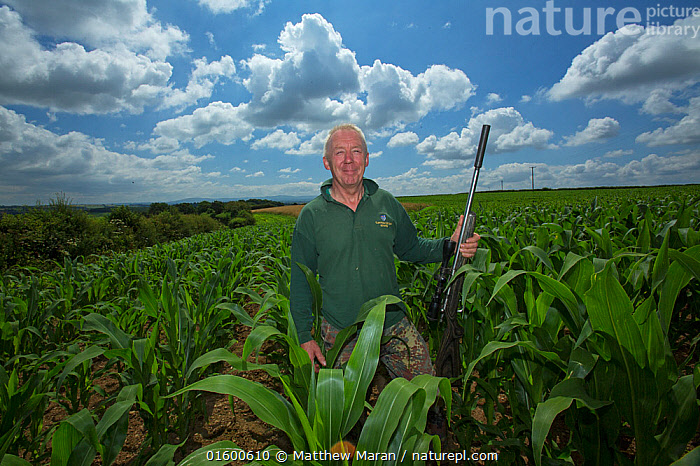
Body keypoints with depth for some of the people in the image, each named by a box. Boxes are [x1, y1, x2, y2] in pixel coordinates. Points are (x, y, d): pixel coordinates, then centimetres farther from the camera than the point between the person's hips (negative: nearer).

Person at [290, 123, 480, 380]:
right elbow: (300, 282, -1)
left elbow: (411, 248, 13)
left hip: (395, 325, 3)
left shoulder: (387, 203, 1)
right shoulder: (311, 216, -6)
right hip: (341, 335, -2)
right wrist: (305, 337, -5)